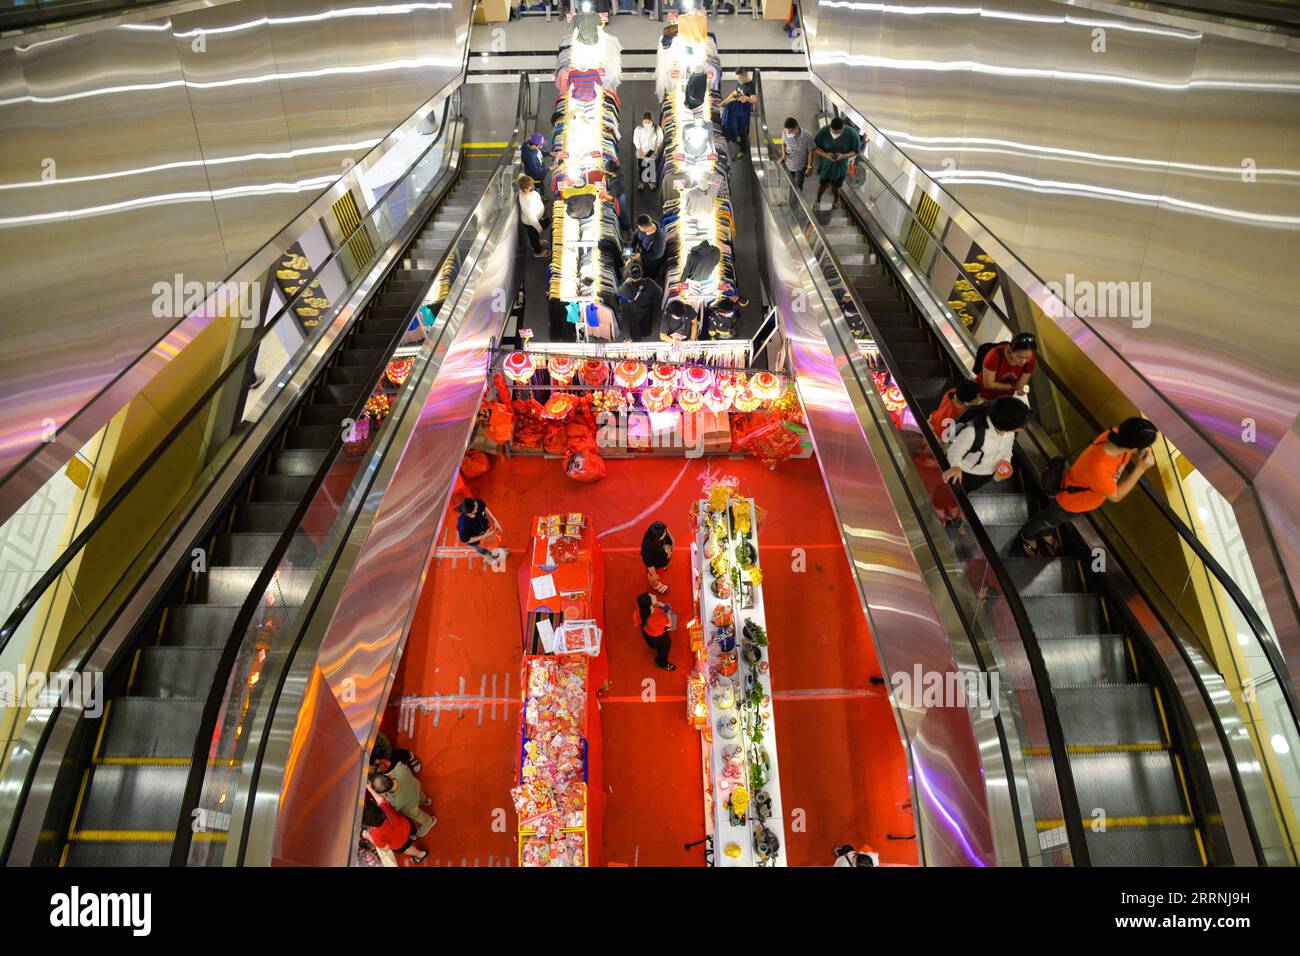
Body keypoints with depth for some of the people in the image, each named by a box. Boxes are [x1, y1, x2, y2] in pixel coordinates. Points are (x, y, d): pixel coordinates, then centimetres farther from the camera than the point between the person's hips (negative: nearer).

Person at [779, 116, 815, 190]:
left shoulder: (807, 136, -29)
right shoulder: (785, 134, -23)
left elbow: (810, 152, -14)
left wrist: (809, 167, -9)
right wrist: (783, 155, -15)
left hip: (801, 166, -2)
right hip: (788, 165, 2)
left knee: (798, 188, 7)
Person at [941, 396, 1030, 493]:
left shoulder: (1011, 431, -20)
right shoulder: (973, 430, -40)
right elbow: (955, 449, -28)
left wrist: (1006, 460, -13)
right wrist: (956, 466, -48)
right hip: (965, 475, -5)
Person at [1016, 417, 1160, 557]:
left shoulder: (1117, 434, -33)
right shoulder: (1097, 467, -49)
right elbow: (1116, 496, -28)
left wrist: (1141, 459, -30)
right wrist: (1141, 468, -34)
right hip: (1072, 500, -6)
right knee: (1050, 519, 26)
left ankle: (1047, 533, 63)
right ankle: (1027, 535, 55)